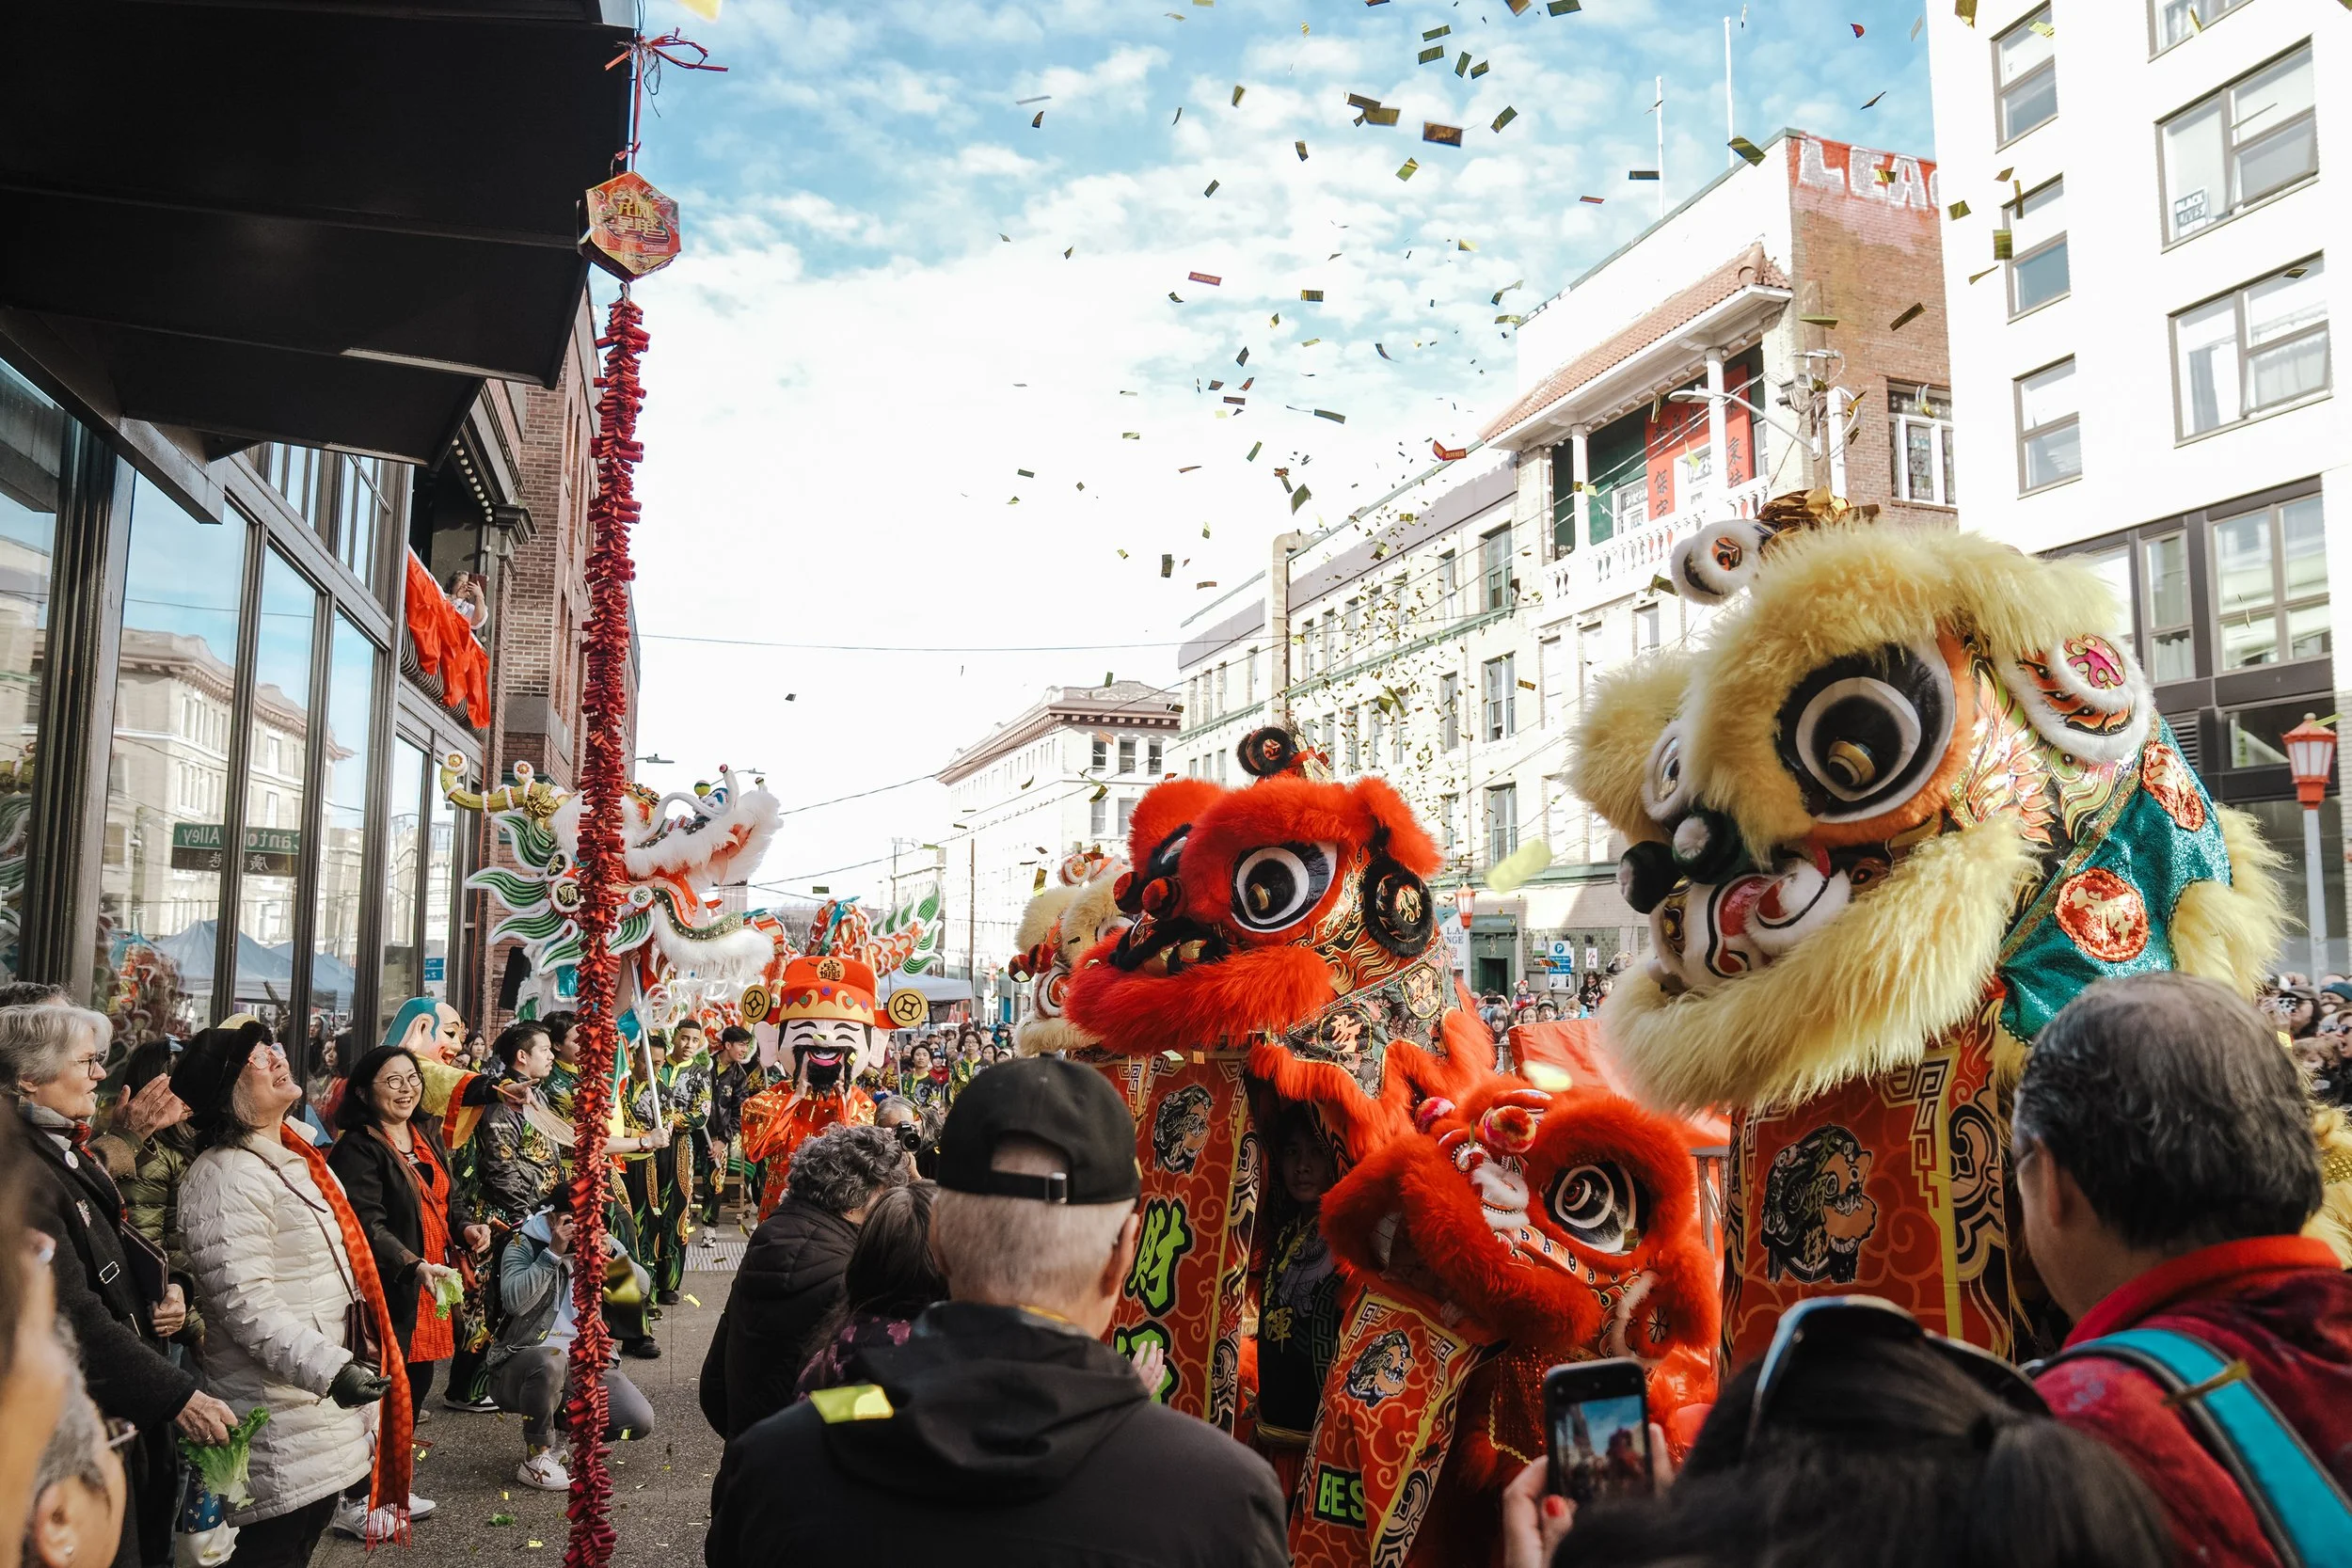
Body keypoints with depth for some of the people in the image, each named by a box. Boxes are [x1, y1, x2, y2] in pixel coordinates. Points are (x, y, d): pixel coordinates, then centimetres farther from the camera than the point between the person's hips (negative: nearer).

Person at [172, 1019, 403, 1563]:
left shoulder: (295, 1157, 12)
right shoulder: (224, 1178, -19)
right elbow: (246, 1304, -26)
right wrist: (330, 1369, -30)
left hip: (327, 1401, 9)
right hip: (281, 1413, -9)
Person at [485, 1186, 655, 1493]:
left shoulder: (604, 1243, 9)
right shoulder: (524, 1244, -4)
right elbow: (514, 1301, -21)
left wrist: (610, 1256, -16)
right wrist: (553, 1253, -23)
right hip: (525, 1361, -4)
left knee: (640, 1422, -13)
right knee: (550, 1361, -40)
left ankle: (563, 1422, 13)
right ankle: (536, 1458, -15)